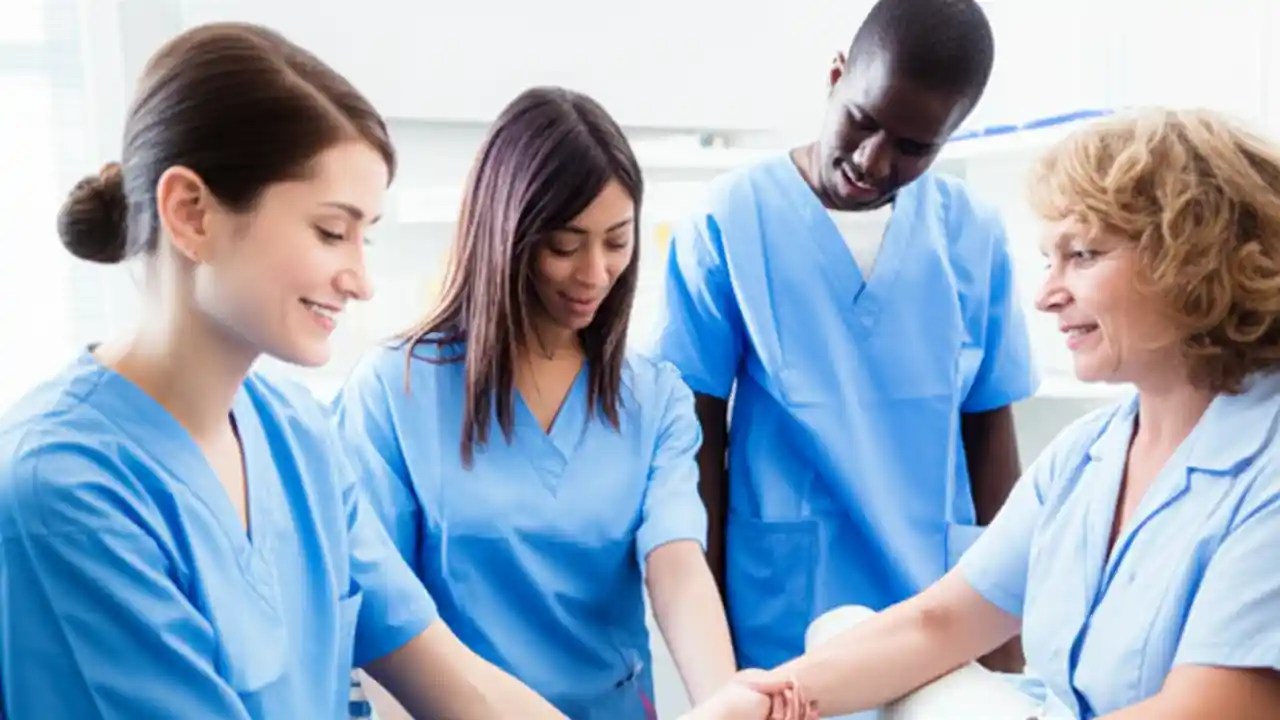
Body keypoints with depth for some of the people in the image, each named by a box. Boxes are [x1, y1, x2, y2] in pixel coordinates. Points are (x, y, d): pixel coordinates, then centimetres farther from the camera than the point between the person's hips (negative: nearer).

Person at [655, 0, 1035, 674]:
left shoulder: (974, 234, -3)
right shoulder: (729, 220, -10)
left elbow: (989, 426, 4)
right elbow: (700, 429, -5)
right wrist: (704, 616, -1)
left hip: (944, 611, 3)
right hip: (783, 617, -2)